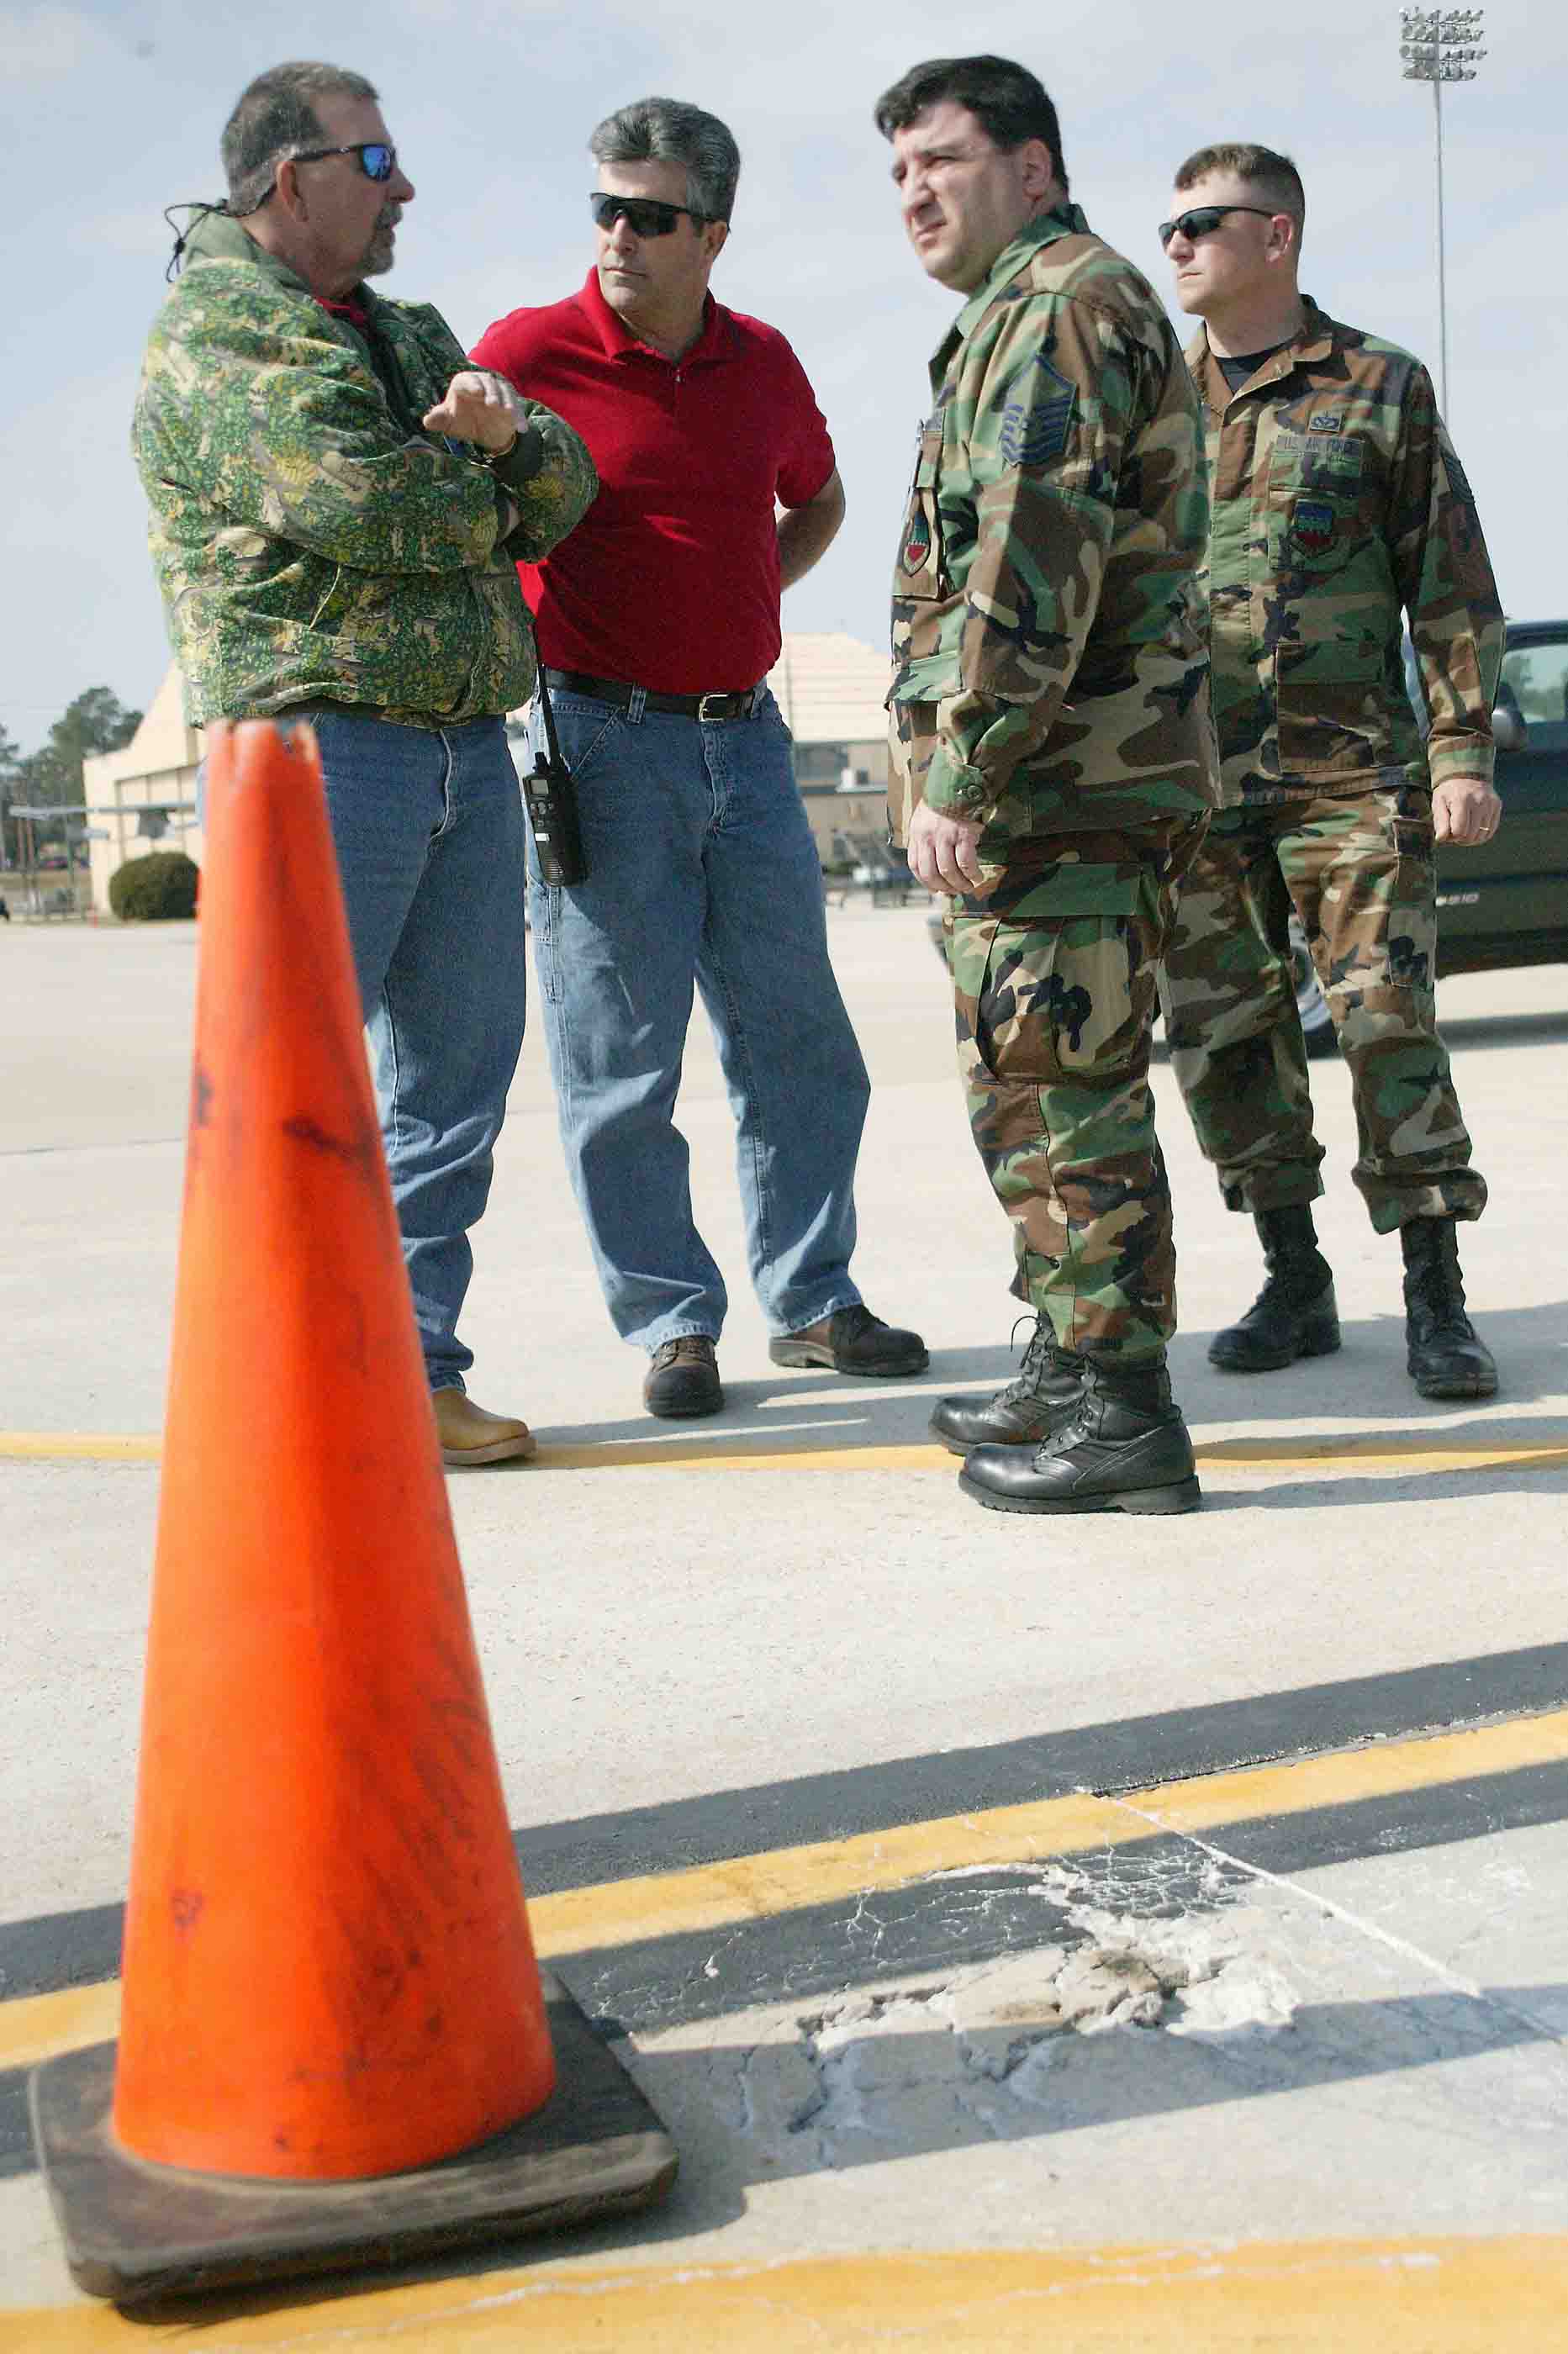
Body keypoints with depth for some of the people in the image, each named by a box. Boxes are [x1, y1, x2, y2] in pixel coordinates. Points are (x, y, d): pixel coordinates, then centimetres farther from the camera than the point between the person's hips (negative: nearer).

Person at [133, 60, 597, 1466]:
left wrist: (501, 427, -6)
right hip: (318, 740, -8)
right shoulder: (215, 334, -3)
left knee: (457, 1068, 6)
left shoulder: (411, 334, 24)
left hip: (468, 744, 8)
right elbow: (359, 505, -18)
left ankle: (416, 1366, 12)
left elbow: (563, 493, 17)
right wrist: (484, 502, 2)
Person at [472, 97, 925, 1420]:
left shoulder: (764, 363, 8)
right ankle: (672, 1323, 11)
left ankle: (812, 1299, 21)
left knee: (796, 1038, 9)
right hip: (604, 743, -4)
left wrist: (742, 605, 12)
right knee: (621, 1059, -1)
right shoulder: (530, 353, -6)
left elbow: (817, 502, 25)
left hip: (744, 736, 5)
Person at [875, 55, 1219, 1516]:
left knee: (1063, 1085, -8)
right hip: (1035, 789, 11)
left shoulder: (1066, 303, -9)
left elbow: (1032, 565, -20)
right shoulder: (1017, 321, 25)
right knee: (1028, 1085, 16)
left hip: (1060, 779, -11)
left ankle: (1121, 1412, -3)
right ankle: (1070, 1372, 26)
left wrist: (958, 771, -21)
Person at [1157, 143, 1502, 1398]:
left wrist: (1463, 752, -6)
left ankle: (1437, 1301, 2)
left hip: (1350, 771, -4)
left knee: (1389, 1022, -7)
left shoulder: (1381, 386, 4)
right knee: (1223, 1037, 4)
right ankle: (1295, 1283, 17)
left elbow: (1452, 586, 2)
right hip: (1191, 780, 4)